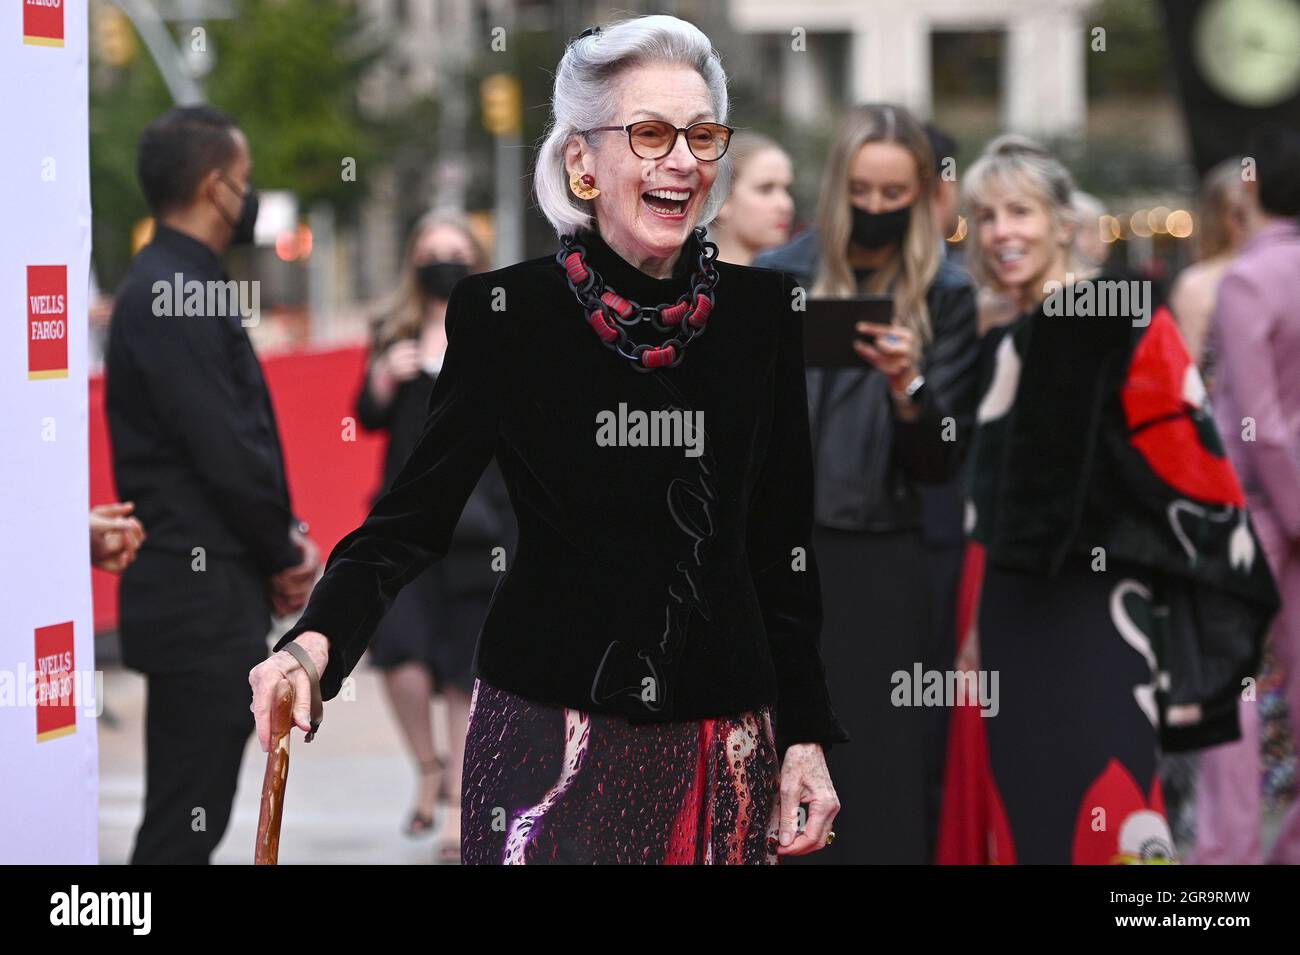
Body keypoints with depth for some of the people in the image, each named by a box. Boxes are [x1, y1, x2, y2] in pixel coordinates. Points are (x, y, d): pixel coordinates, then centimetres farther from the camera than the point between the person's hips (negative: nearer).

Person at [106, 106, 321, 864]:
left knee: (190, 818, 13)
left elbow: (241, 440, 19)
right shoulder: (175, 297, -17)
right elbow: (225, 453, -20)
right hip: (202, 601, -10)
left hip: (204, 600, 10)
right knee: (186, 822, -7)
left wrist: (283, 539, 6)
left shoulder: (176, 287, 15)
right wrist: (287, 555, -6)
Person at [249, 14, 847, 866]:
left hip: (723, 736, 3)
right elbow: (415, 515, -4)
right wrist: (315, 643, -21)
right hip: (549, 730, -2)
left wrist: (805, 738, 5)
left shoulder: (760, 310, 2)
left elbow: (783, 548, 7)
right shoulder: (504, 313, -5)